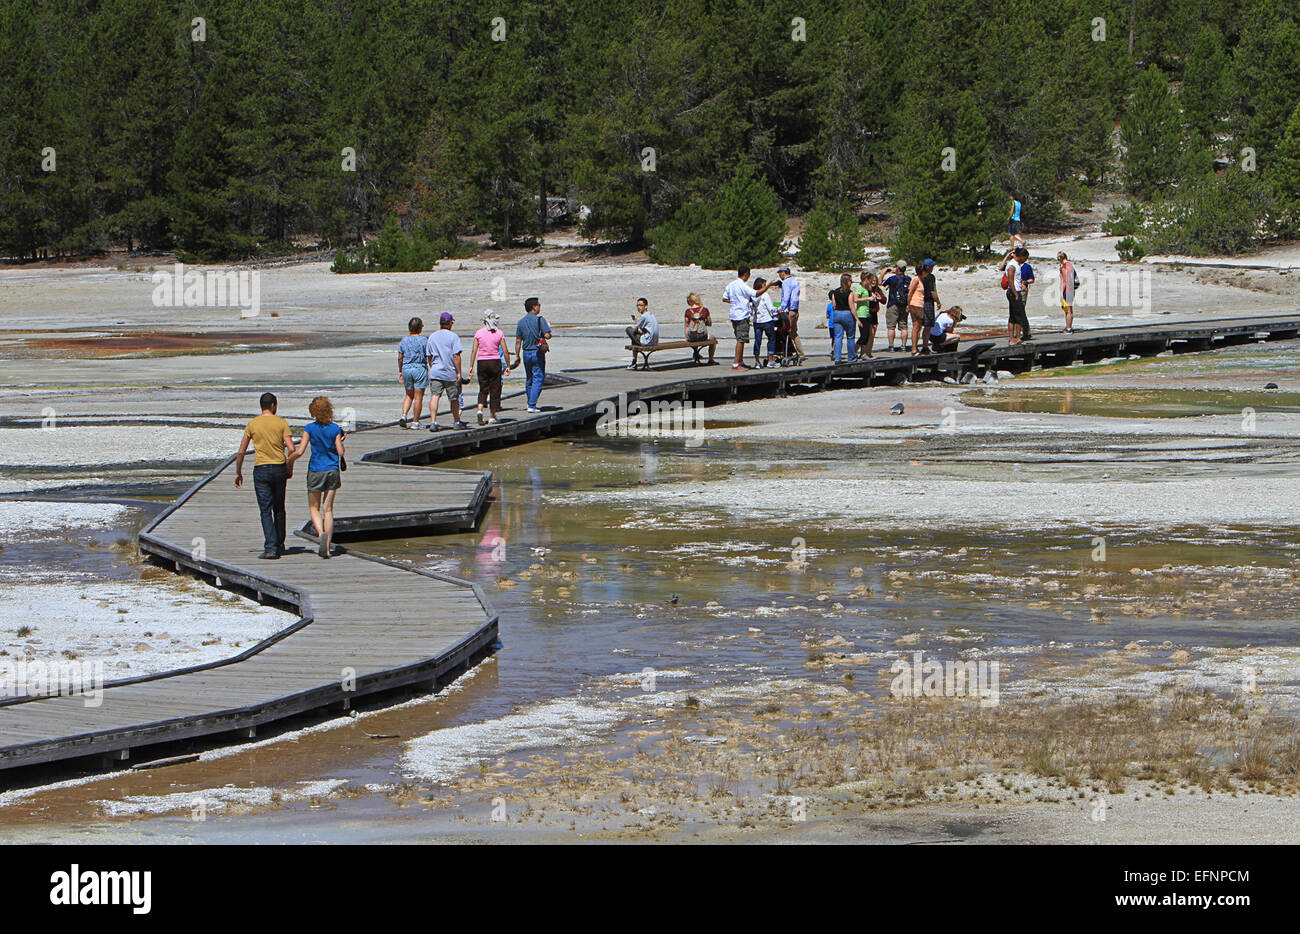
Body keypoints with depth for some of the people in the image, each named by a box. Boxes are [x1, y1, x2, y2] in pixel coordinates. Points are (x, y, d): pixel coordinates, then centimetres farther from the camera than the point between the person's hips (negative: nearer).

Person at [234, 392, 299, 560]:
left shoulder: (252, 424, 1)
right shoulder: (281, 423, -1)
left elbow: (241, 452, 0)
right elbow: (292, 449, -8)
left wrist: (238, 473, 11)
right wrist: (290, 468, 8)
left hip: (261, 470, -1)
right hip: (279, 468, 1)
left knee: (266, 511, -3)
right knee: (279, 509, 16)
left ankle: (270, 547, -13)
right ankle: (279, 545, 25)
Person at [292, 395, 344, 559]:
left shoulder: (310, 428, -9)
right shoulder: (335, 428, -3)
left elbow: (299, 452, -12)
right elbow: (340, 452, -3)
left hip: (316, 471, -2)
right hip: (333, 470, 2)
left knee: (314, 507, 11)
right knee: (328, 509, 8)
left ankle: (321, 533, -19)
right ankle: (327, 547, 4)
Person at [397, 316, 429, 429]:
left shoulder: (404, 340, 3)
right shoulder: (423, 341, -9)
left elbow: (400, 358, 6)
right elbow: (429, 357, -8)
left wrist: (400, 371, 17)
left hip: (406, 369, 4)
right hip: (420, 369, -4)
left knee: (409, 395, 18)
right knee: (418, 397, 2)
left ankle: (404, 416, 0)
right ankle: (415, 422, 2)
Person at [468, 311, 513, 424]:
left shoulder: (478, 333, -1)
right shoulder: (499, 333, -4)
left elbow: (474, 351, -3)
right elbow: (505, 351, -4)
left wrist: (471, 367, 1)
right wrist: (508, 366, 5)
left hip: (481, 363, 1)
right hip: (495, 362, -1)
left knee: (483, 389, 13)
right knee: (495, 389, 8)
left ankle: (480, 409, -12)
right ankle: (492, 416, 8)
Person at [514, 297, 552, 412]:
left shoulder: (521, 322, 6)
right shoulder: (540, 320, -10)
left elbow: (518, 341, 6)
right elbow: (547, 336, -16)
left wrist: (517, 356, 11)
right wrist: (548, 327, 5)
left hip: (526, 353, 5)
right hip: (538, 353, -5)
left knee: (529, 380, 16)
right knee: (538, 379, -3)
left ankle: (530, 404, 22)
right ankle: (532, 405, -12)